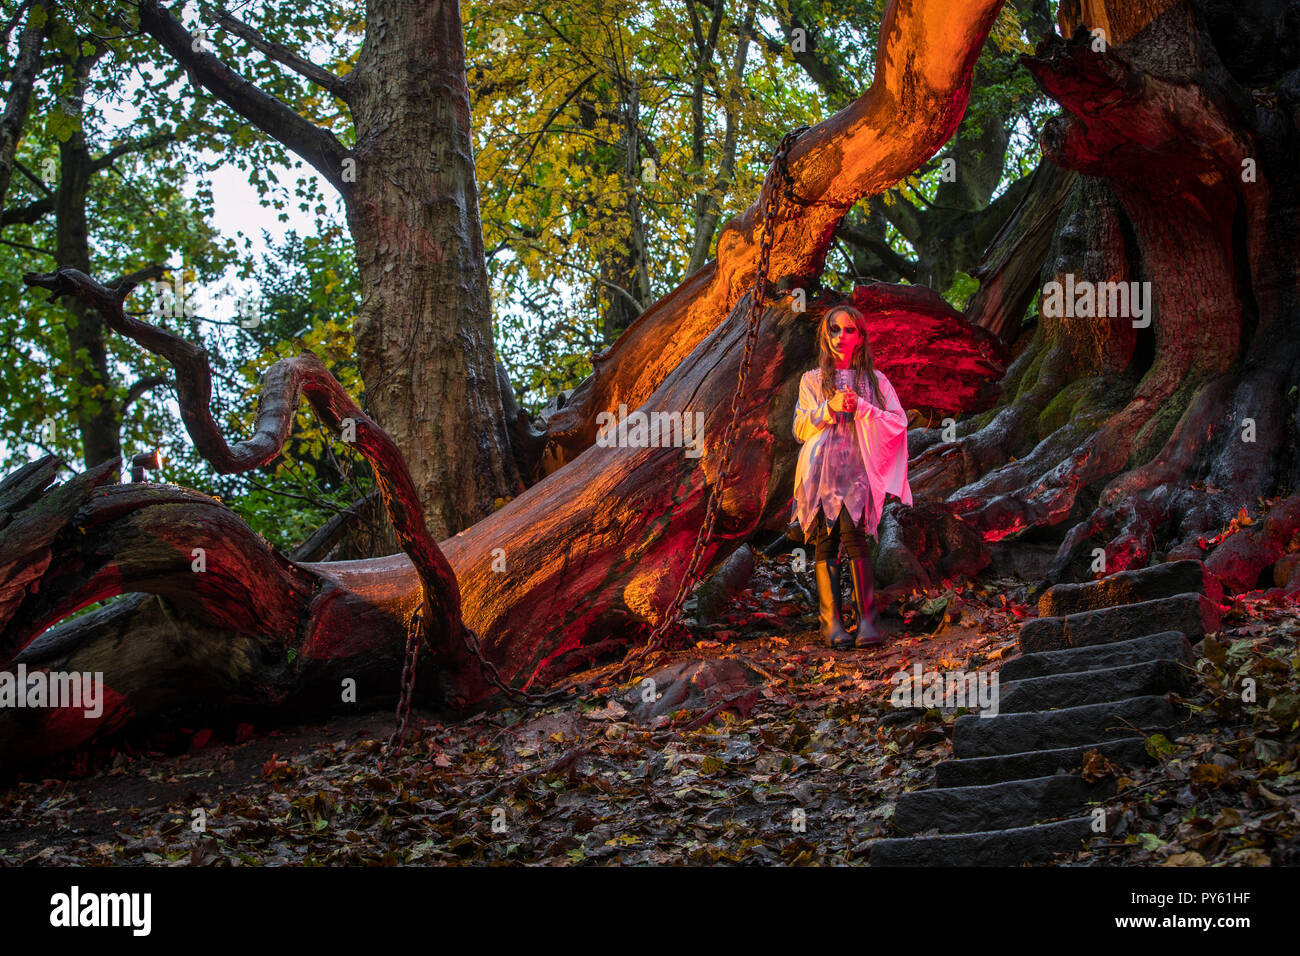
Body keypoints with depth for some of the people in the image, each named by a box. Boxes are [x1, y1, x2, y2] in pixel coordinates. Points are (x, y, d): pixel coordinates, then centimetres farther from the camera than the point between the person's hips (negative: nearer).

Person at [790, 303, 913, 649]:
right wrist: (829, 408, -7)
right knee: (825, 540, -8)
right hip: (821, 471, 2)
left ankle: (867, 618, -22)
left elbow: (898, 422, 5)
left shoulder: (875, 380, 14)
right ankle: (830, 620, -8)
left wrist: (860, 407, -8)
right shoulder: (812, 380, 15)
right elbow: (800, 428, 9)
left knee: (851, 531, -21)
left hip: (857, 470, -1)